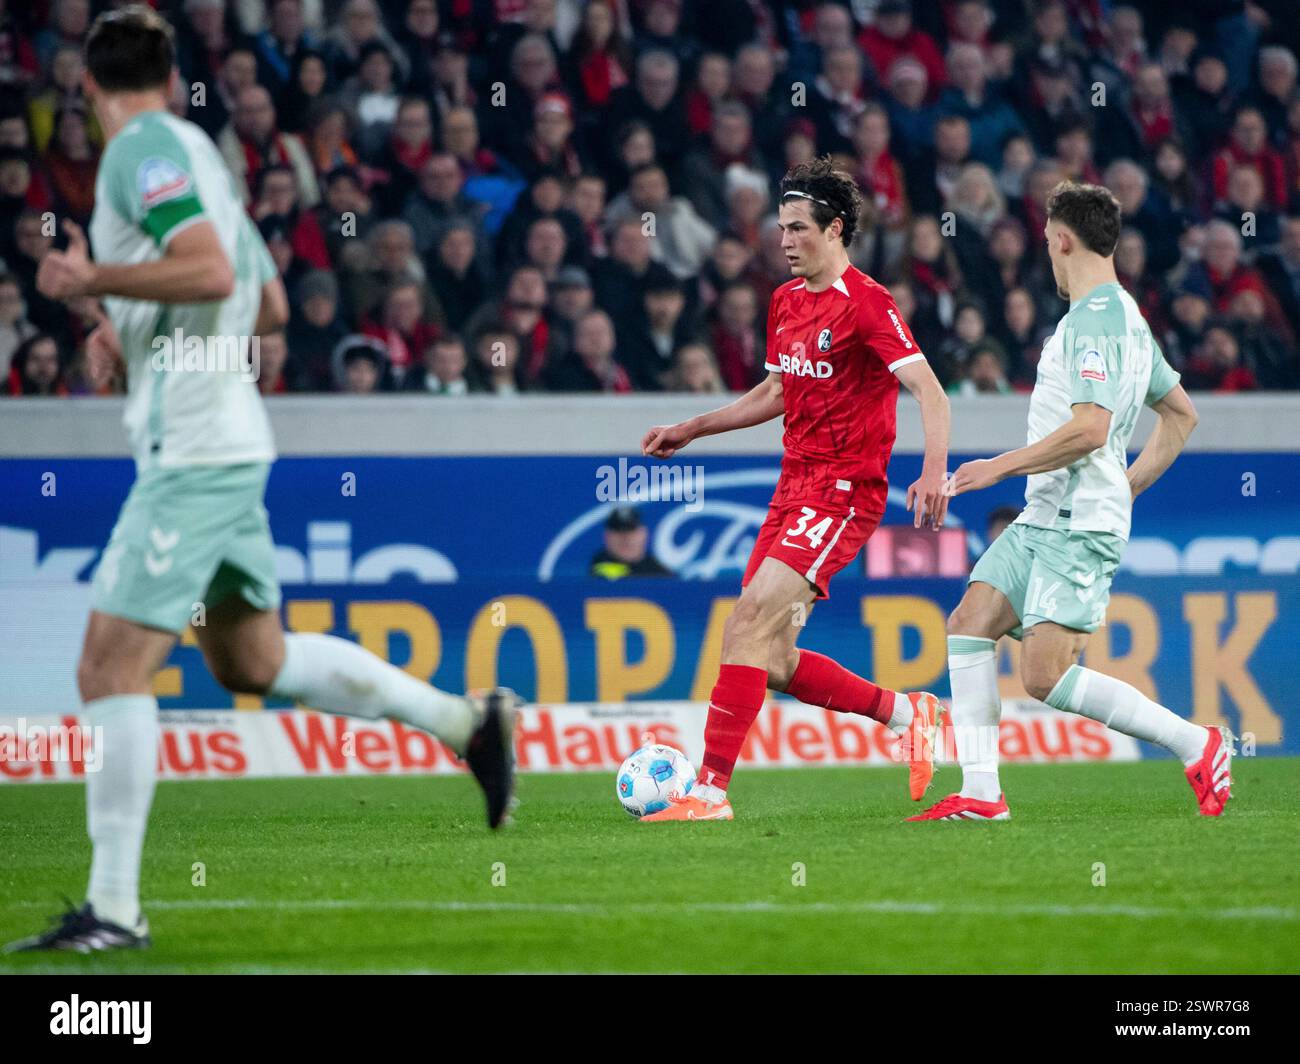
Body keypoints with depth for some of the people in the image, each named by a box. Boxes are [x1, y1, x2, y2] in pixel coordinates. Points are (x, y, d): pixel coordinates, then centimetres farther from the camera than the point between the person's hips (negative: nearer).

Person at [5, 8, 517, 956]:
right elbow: (271, 305, 26)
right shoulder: (197, 152, 18)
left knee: (111, 665, -9)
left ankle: (114, 907, -10)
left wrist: (94, 279, -16)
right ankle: (468, 721, 22)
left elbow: (210, 273, -24)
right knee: (251, 659, 20)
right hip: (227, 442, 9)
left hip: (191, 449, -9)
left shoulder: (144, 149, -10)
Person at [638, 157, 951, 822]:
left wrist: (934, 470, -34)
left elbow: (928, 390, -19)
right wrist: (689, 430, 26)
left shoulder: (865, 303, -11)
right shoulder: (786, 301, 14)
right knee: (773, 661, 6)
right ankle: (906, 713, 24)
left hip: (844, 491, -9)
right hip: (796, 487, 9)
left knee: (749, 623, -20)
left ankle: (710, 791, -20)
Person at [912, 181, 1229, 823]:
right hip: (1042, 521, 10)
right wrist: (1125, 488, 25)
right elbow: (1181, 415, 27)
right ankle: (980, 794, -1)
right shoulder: (1125, 316, 18)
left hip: (1079, 528, -10)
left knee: (1045, 677, -15)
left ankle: (1194, 743, -5)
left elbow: (1090, 429, -25)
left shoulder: (1094, 320, -14)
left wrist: (1003, 467, -17)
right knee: (968, 625, 2)